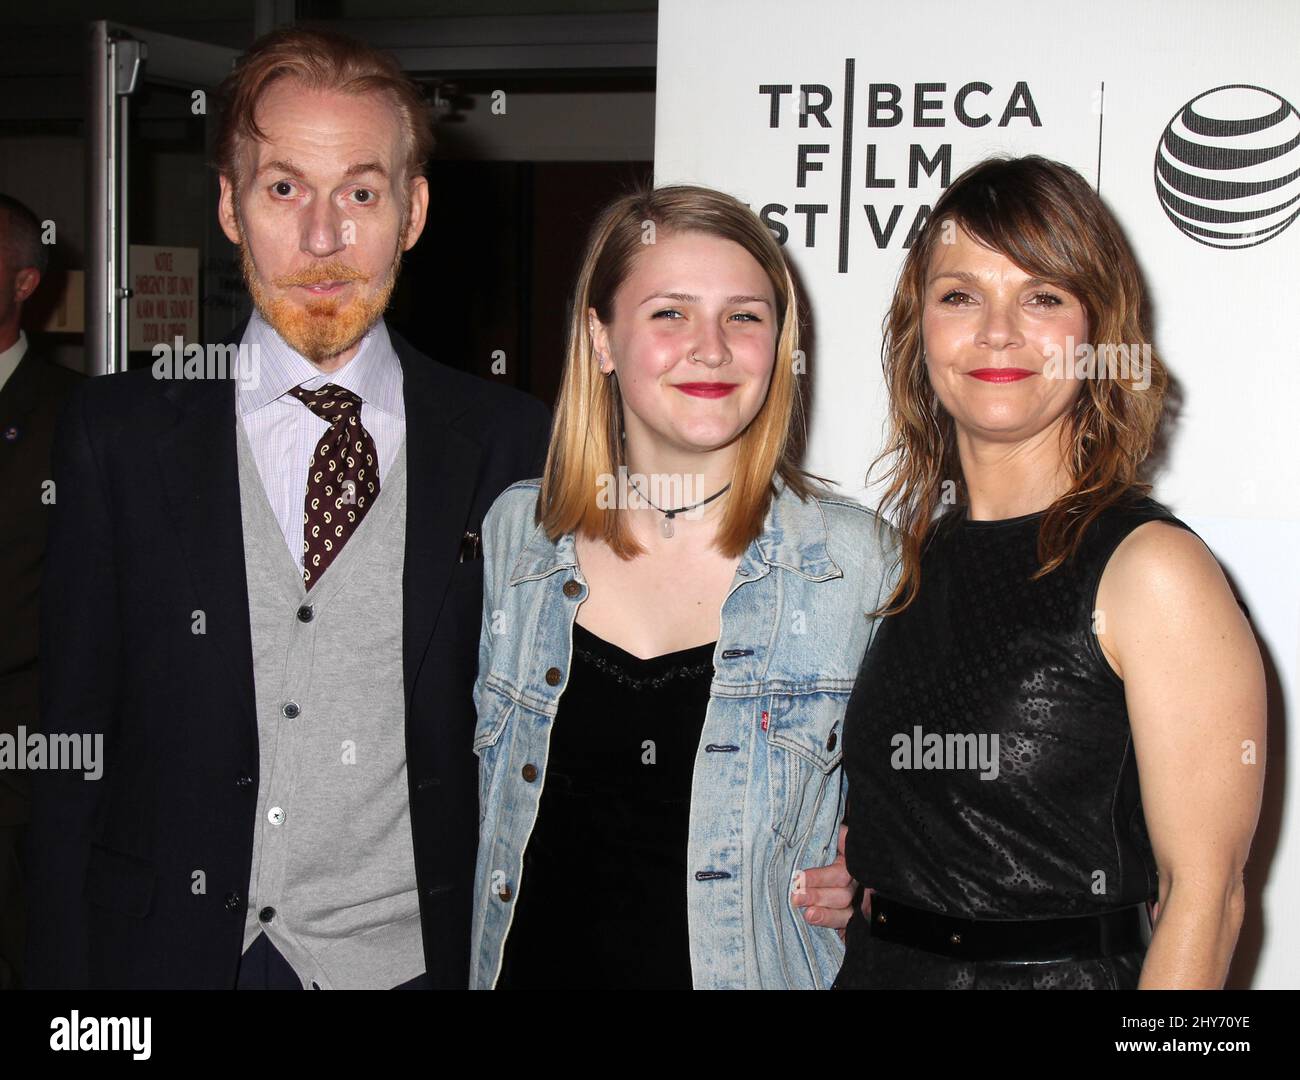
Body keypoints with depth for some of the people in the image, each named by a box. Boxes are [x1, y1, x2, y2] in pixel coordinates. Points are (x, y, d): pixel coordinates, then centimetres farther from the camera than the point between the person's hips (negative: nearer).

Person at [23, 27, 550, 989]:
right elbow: (67, 753, -1)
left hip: (420, 954, 1)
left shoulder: (509, 442, -2)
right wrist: (64, 974, -6)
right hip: (184, 949, 0)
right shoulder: (119, 435, -2)